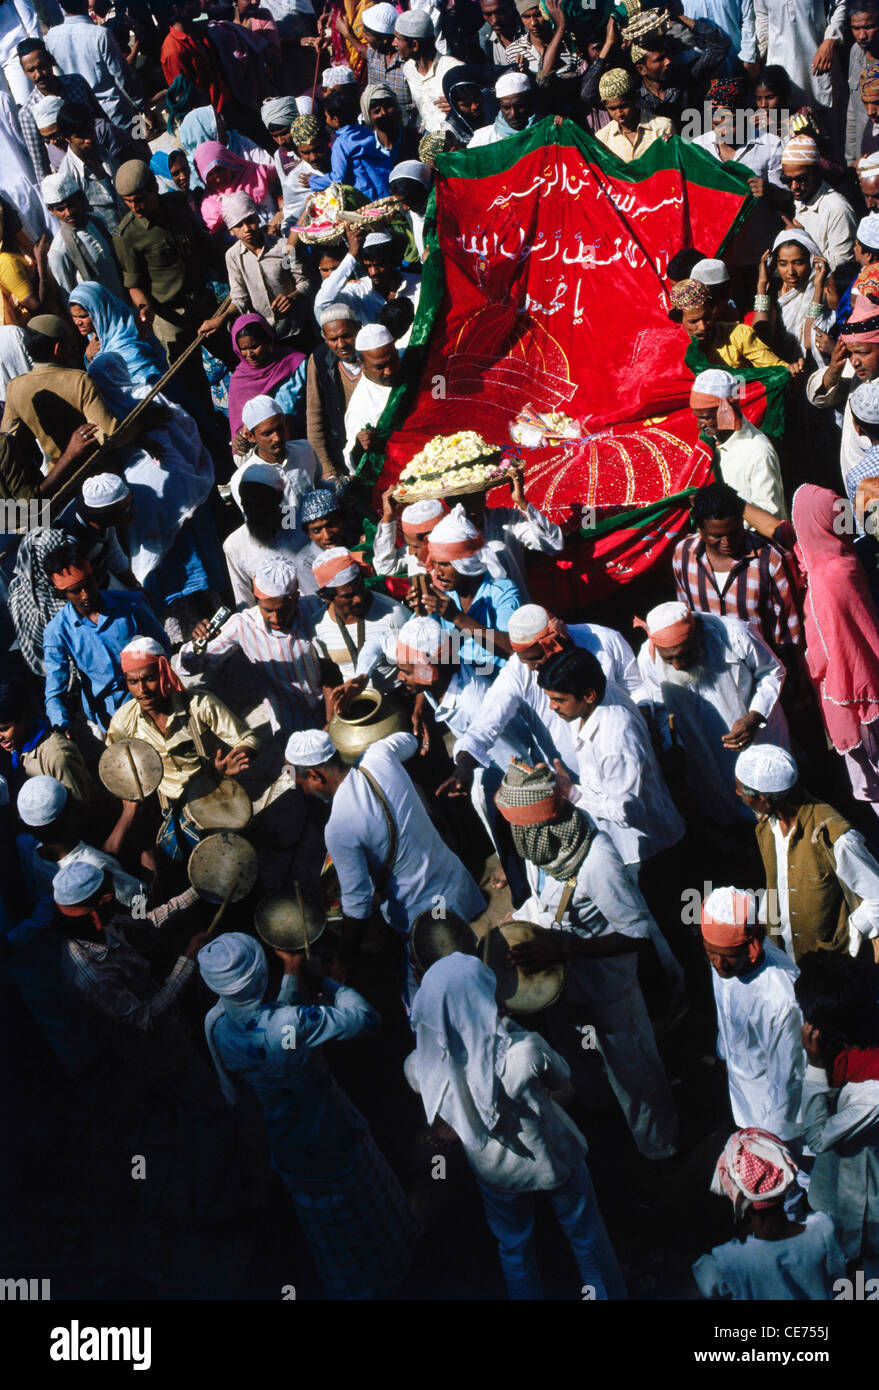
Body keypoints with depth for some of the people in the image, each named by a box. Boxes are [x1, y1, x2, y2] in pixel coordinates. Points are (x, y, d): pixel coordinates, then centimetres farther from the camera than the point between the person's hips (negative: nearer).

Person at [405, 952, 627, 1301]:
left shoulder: (421, 1066, -30)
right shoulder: (525, 1051, -38)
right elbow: (560, 1076, -15)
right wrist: (512, 1029, -10)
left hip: (494, 1175, 2)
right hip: (552, 1159, -2)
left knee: (514, 1249, 30)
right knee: (586, 1237, 27)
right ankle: (608, 1294, 49)